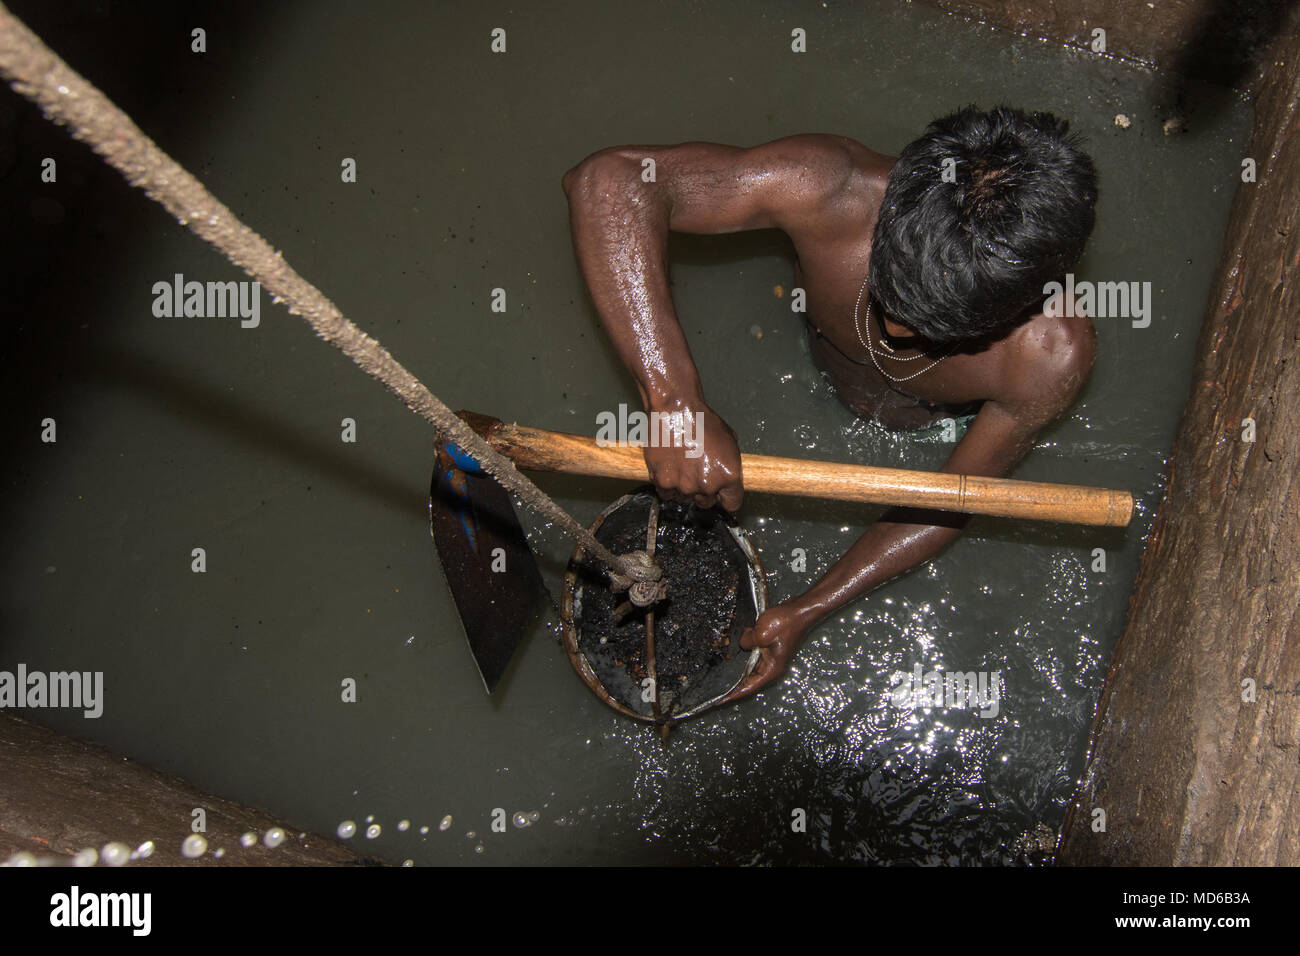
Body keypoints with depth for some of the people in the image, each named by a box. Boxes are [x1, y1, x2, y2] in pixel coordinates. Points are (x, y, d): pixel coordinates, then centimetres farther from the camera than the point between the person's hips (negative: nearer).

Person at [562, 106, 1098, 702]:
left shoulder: (1051, 356, -43)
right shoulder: (833, 191, -47)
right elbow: (607, 180, -53)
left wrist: (808, 610, -24)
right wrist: (676, 403, -60)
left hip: (934, 424, -1)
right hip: (814, 356, 1)